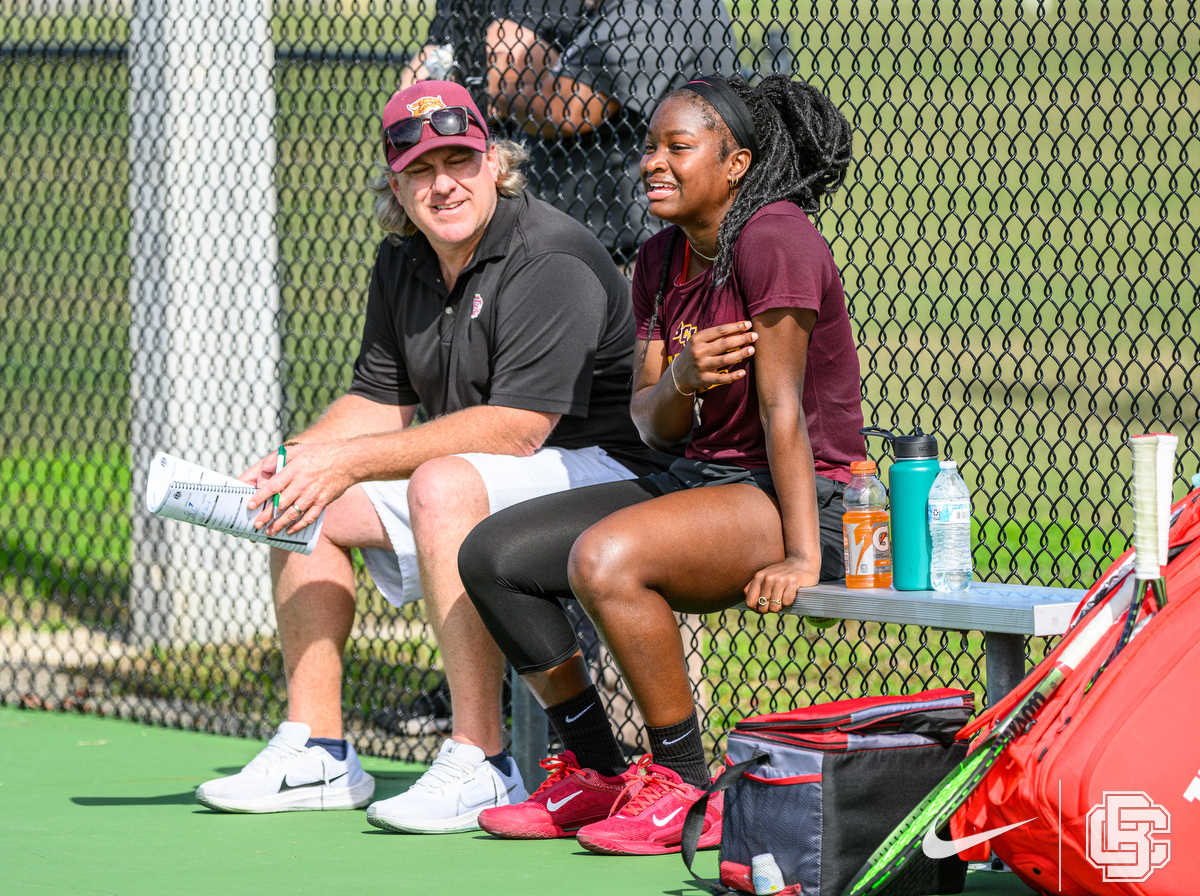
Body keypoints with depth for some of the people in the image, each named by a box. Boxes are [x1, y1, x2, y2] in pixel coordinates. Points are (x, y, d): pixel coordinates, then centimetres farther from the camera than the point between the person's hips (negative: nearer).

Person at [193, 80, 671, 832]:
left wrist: (350, 461, -26)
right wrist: (295, 458, -7)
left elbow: (516, 427, -27)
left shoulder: (550, 260, -21)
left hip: (600, 468, -10)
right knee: (302, 499, 6)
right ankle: (317, 756, 7)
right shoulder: (401, 264, 7)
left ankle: (483, 765, -35)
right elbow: (380, 399, 15)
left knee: (443, 485, -36)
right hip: (471, 476, 10)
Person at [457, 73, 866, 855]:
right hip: (702, 478, 10)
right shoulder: (661, 260, 10)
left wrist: (802, 557, -24)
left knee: (605, 558, -33)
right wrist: (680, 380, -17)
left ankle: (687, 791, -19)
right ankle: (599, 778, 8)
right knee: (492, 554, 0)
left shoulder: (773, 237, -16)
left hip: (799, 496, -9)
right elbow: (651, 427, 7)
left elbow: (782, 408, -21)